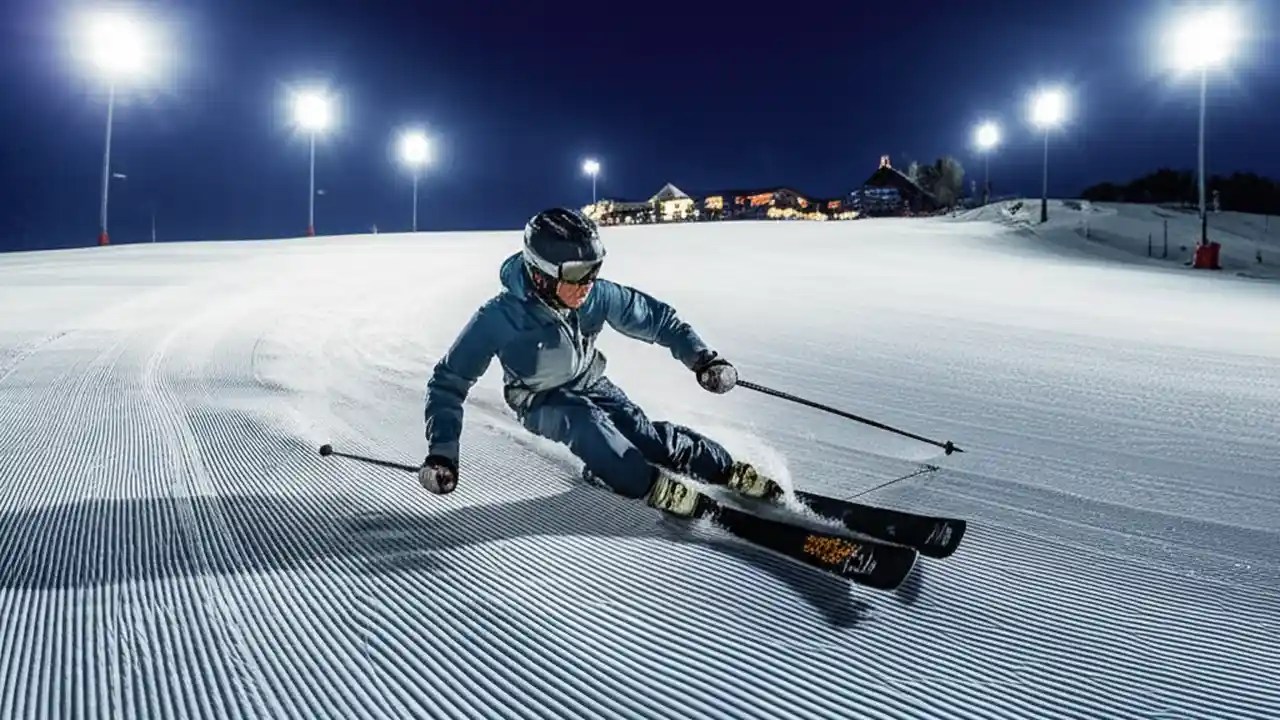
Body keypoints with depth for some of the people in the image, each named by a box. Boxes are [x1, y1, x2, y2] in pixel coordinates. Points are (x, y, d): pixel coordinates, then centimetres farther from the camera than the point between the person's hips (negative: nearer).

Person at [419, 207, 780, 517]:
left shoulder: (597, 295, -23)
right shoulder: (499, 317, -31)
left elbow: (656, 316, -9)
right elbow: (449, 380, -24)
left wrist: (702, 358, -22)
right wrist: (442, 452, -35)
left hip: (590, 384, 3)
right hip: (540, 402, -2)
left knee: (643, 433, -20)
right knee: (584, 424, -34)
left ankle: (732, 472, -8)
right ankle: (660, 490, -22)